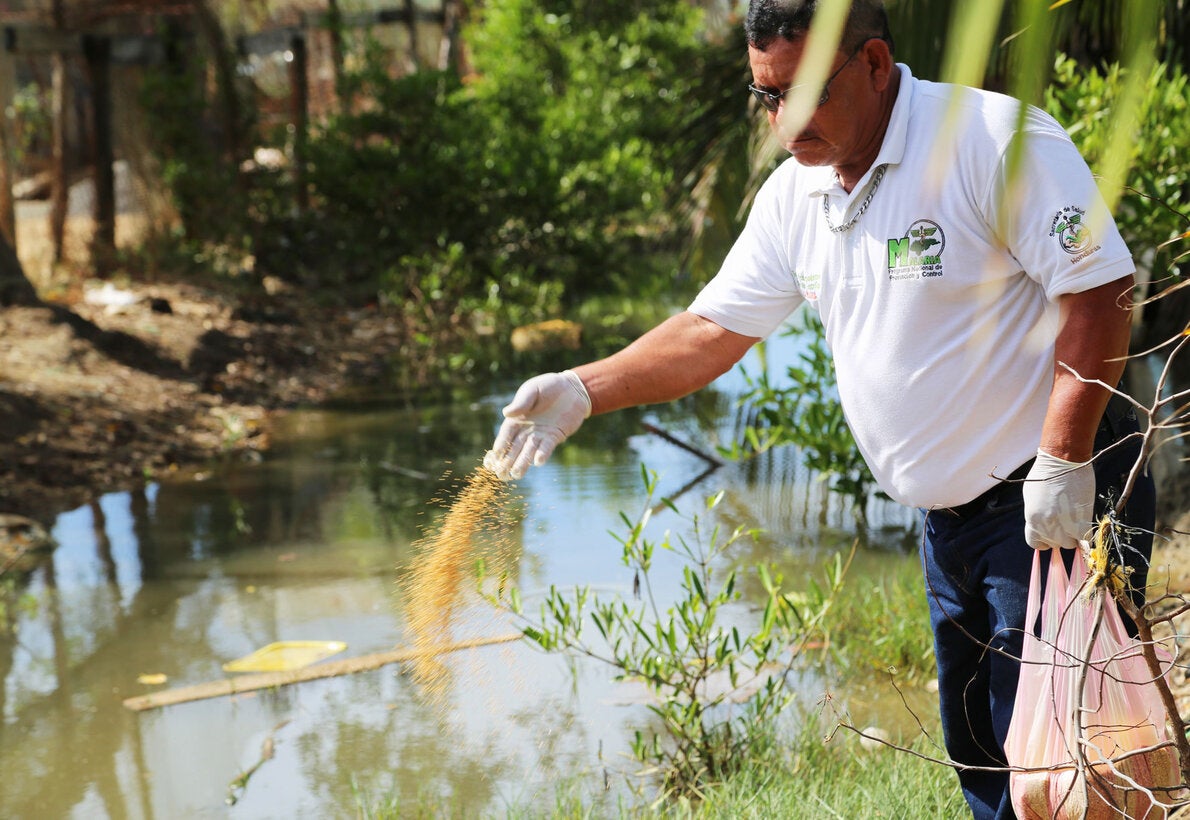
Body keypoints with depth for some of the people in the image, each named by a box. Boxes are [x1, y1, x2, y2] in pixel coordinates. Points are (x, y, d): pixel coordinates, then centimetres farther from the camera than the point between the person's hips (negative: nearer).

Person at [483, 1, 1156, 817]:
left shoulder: (997, 139, -17)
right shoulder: (793, 194, 6)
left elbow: (1099, 291, -20)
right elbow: (713, 331, 10)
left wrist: (1062, 460, -23)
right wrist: (582, 390, 0)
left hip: (1054, 503, -7)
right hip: (948, 519, 8)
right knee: (977, 751, 15)